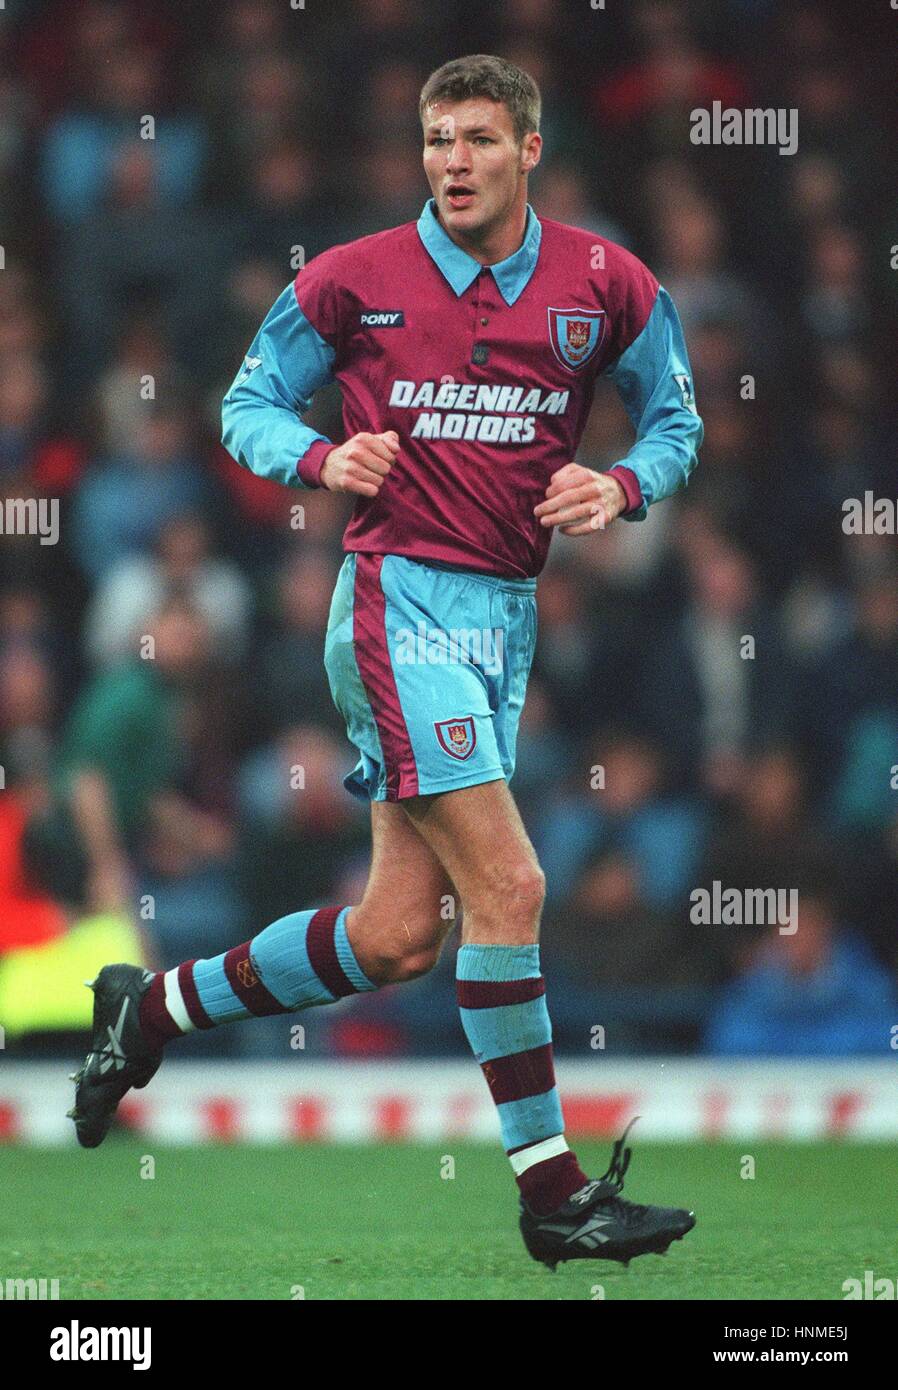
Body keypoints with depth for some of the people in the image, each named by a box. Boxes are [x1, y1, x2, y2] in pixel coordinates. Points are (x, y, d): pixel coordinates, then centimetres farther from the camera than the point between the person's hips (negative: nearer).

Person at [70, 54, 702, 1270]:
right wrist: (321, 458, -12)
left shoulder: (606, 284, 4)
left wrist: (626, 486, -6)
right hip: (401, 605, -5)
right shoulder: (353, 281, -2)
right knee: (507, 884, -17)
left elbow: (675, 420, 15)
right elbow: (250, 404, 9)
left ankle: (157, 1007, 26)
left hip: (507, 616, 5)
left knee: (399, 937, 5)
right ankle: (551, 1191, -11)